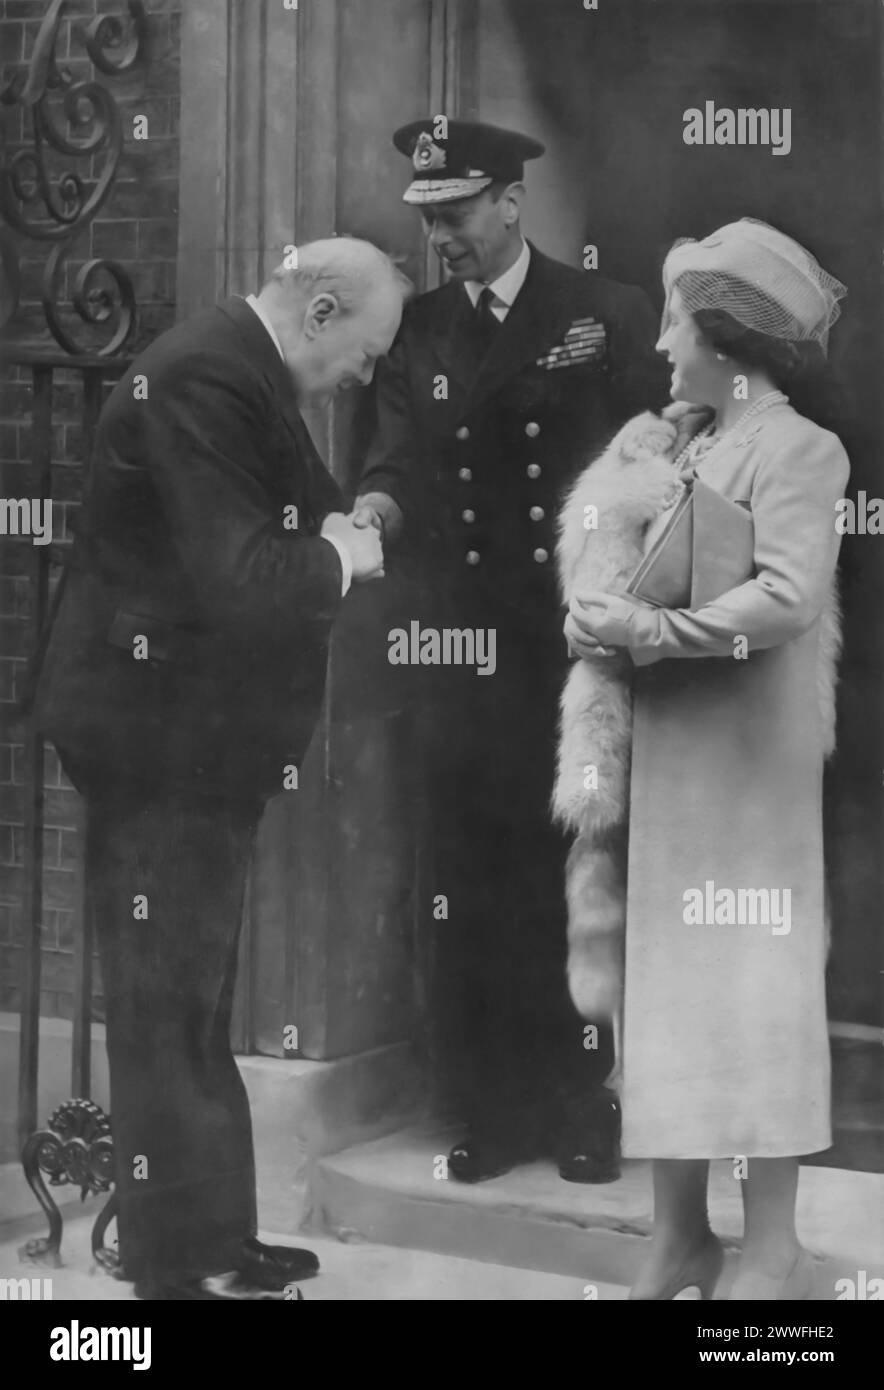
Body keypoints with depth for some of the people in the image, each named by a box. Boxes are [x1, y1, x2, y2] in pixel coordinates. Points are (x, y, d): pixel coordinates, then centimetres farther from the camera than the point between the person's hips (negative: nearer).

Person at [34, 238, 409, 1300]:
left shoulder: (244, 373, 11)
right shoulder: (205, 379, -21)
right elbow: (236, 581, -28)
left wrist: (336, 534, -1)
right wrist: (338, 557, -12)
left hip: (199, 743, 11)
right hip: (163, 742, -11)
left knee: (195, 1009, 16)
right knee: (169, 1010, -2)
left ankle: (214, 1241, 26)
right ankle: (182, 1265, 7)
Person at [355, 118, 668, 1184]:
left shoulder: (609, 316, 2)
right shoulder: (416, 332, 10)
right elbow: (400, 460, 1)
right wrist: (374, 507, -21)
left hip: (585, 643, -2)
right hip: (465, 647, 3)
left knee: (581, 872, 1)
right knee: (474, 882, 3)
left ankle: (584, 1108, 13)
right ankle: (493, 1108, 13)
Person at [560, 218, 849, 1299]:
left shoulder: (795, 448, -10)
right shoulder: (677, 441, 12)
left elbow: (788, 597, -21)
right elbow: (609, 545, 16)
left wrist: (649, 632, -18)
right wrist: (594, 610, -5)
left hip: (746, 753, -7)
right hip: (660, 744, 7)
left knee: (750, 983, -3)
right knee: (663, 977, 8)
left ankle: (770, 1250, 5)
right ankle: (679, 1231, 16)